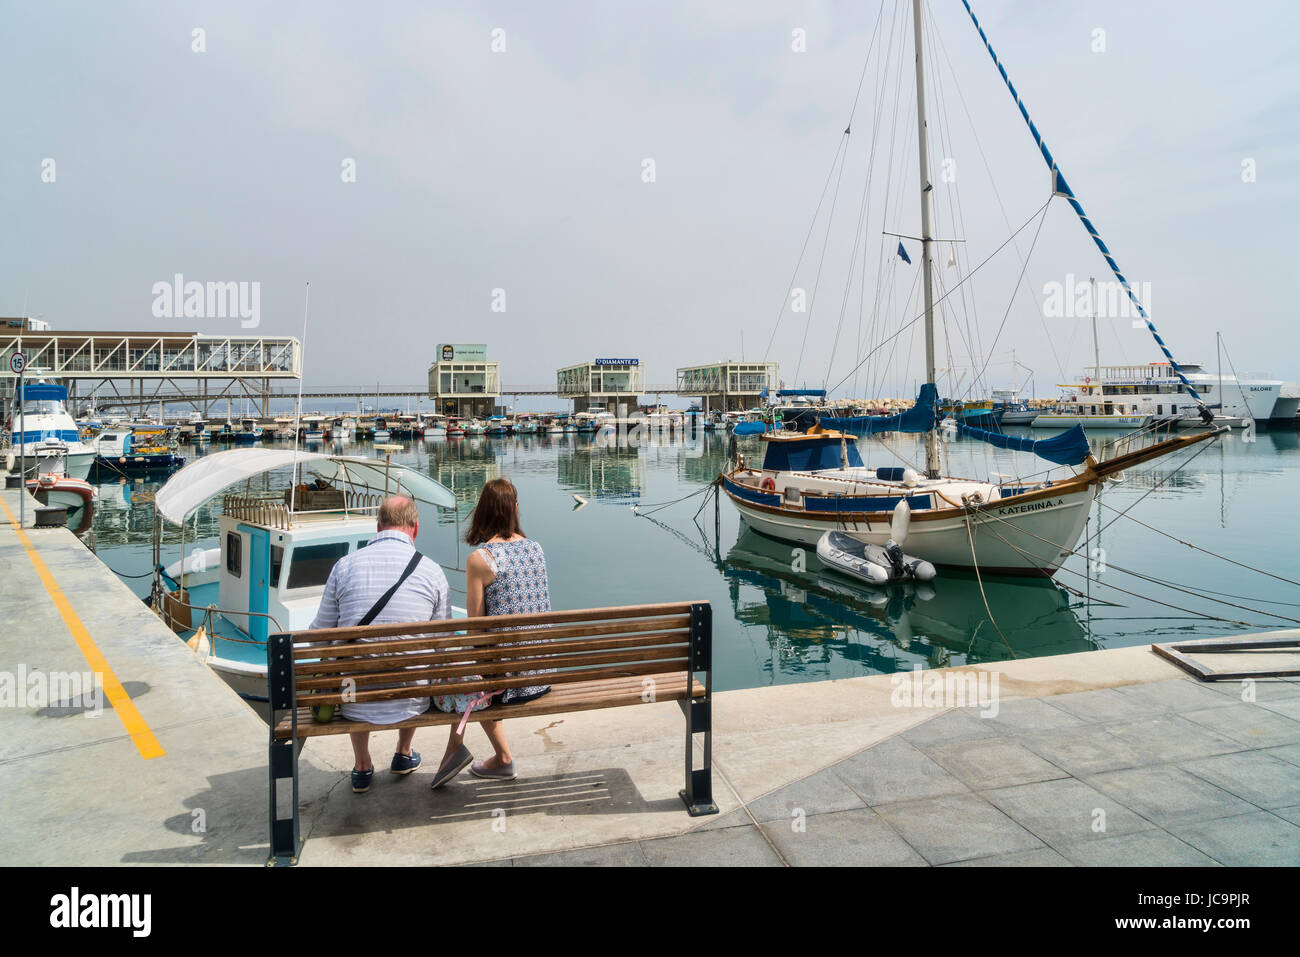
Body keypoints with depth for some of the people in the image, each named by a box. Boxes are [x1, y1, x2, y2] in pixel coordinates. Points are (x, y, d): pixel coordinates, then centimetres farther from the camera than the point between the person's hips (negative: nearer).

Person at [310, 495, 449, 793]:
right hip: (410, 704, 0)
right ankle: (404, 754, 50)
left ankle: (362, 767, 42)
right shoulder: (432, 571, -7)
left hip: (354, 706, 1)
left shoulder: (345, 565, -5)